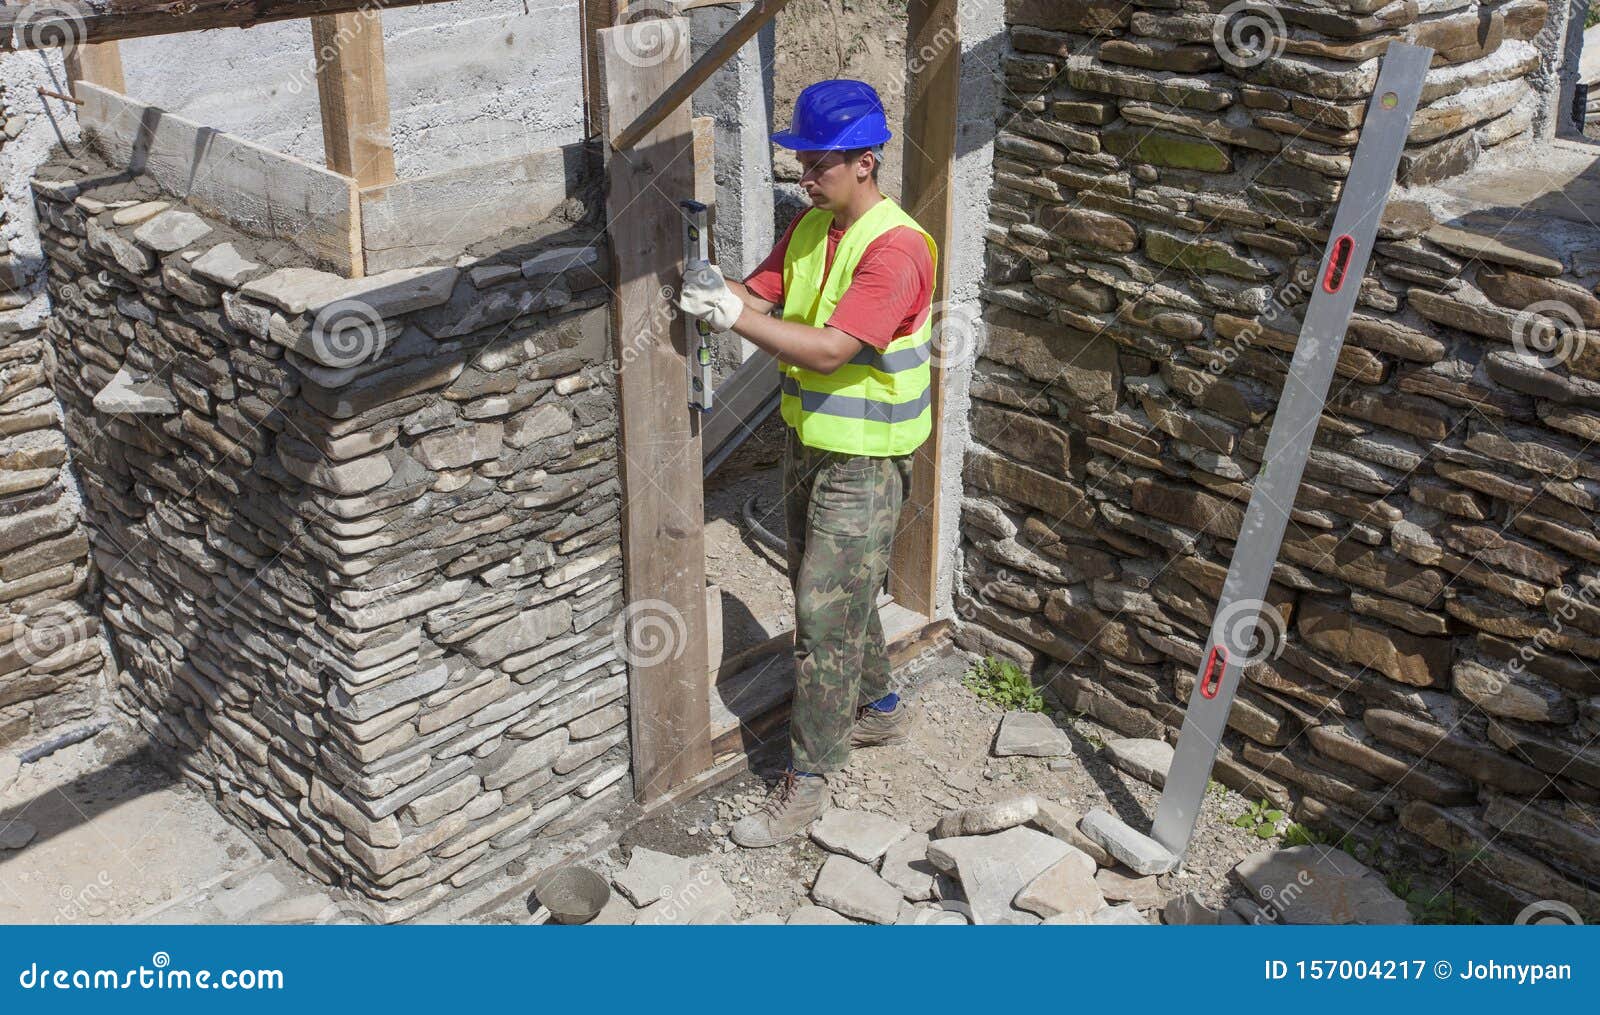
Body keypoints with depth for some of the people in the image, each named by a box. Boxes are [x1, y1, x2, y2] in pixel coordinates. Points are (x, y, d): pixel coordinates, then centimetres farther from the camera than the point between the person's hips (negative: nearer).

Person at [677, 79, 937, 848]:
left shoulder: (895, 249, -22)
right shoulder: (809, 229, 7)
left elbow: (829, 350, -29)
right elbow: (761, 295, 2)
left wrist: (732, 314, -32)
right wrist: (715, 287, -19)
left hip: (865, 459, -9)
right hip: (809, 441, 9)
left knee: (825, 613, -4)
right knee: (833, 592, 20)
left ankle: (806, 780, 7)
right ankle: (879, 709, 42)